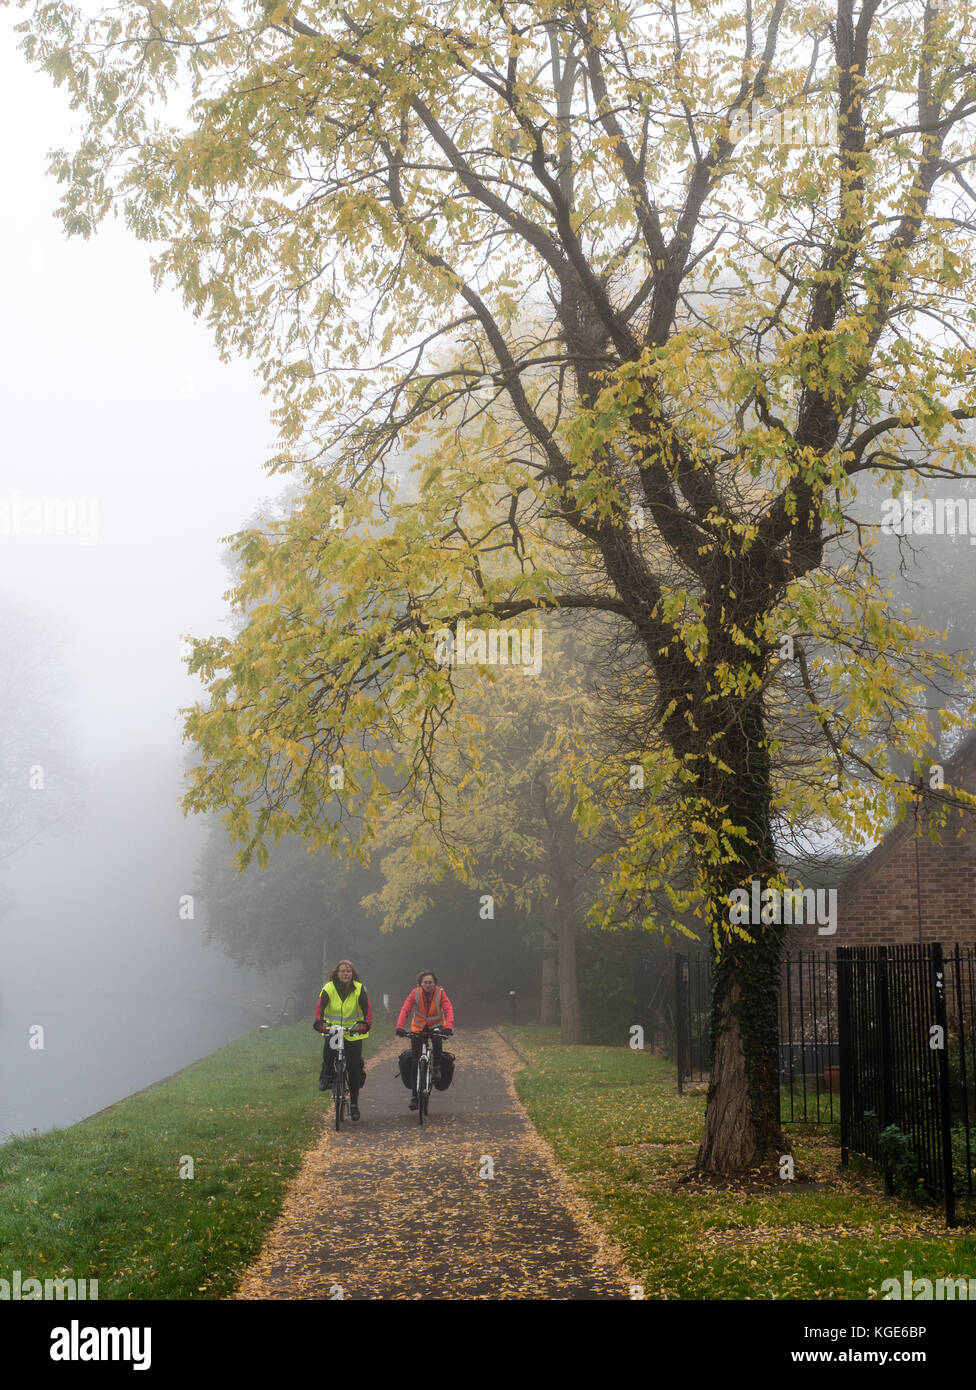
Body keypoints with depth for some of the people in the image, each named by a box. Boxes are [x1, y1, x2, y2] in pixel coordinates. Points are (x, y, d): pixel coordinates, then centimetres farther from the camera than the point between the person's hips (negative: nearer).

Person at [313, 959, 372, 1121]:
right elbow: (320, 1006, -20)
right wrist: (319, 1022, -39)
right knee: (328, 1050, -31)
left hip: (354, 1033, 0)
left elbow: (367, 1008, -16)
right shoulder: (328, 988, -8)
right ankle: (327, 1076, -3)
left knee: (354, 1069, -1)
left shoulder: (359, 989, -7)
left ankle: (354, 1104, 12)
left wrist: (365, 1024, -35)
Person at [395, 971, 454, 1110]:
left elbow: (448, 1009, -27)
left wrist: (449, 1027, -44)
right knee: (415, 1060, -5)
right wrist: (400, 1027, -39)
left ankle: (437, 1067, -6)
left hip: (436, 1026, -1)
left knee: (437, 1042, -34)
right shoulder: (415, 993, -15)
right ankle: (414, 1095, 1)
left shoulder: (440, 993, -16)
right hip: (418, 1028, 1)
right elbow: (405, 1010, -23)